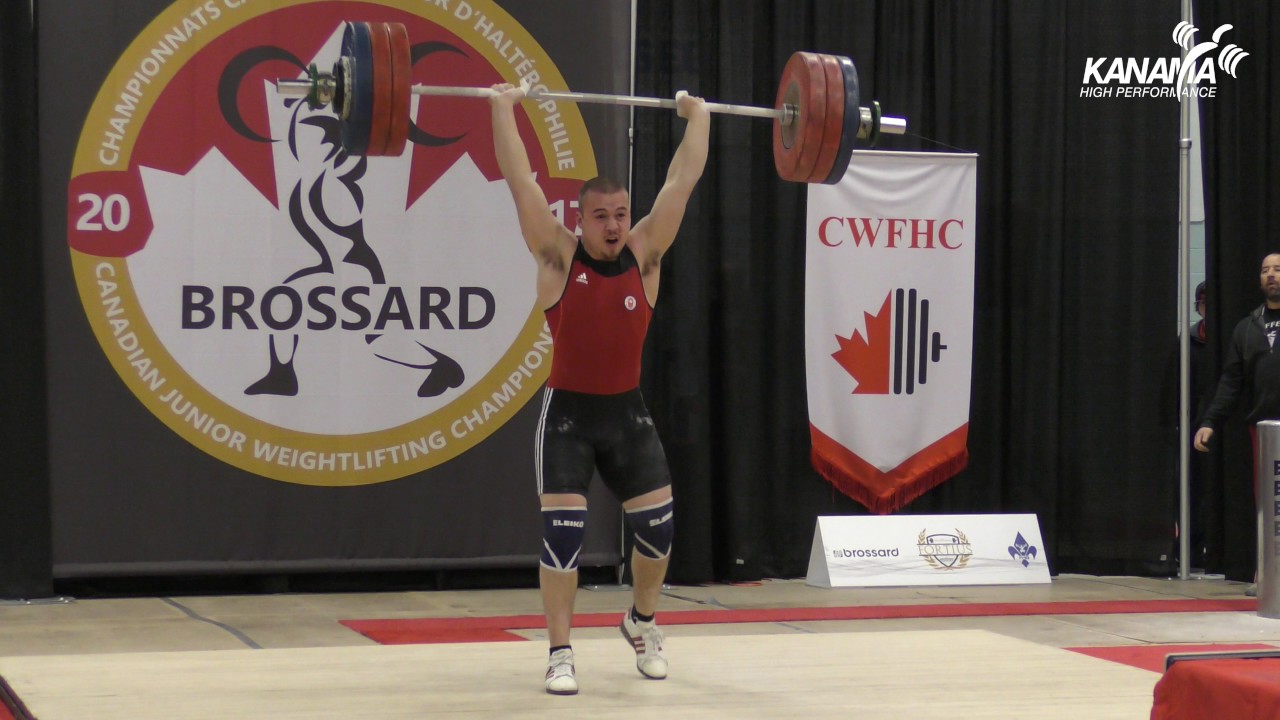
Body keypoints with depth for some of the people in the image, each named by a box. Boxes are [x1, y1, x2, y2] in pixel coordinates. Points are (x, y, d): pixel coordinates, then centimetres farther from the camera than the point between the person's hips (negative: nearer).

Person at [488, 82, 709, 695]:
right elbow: (520, 179, -10)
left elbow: (682, 180, 5)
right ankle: (560, 655, 1)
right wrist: (503, 109, -8)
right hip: (568, 413, -3)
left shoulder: (644, 255, -1)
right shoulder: (558, 257, -8)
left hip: (627, 412, 3)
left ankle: (642, 623, 29)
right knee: (563, 531, -9)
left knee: (657, 525, 3)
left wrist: (699, 118, 10)